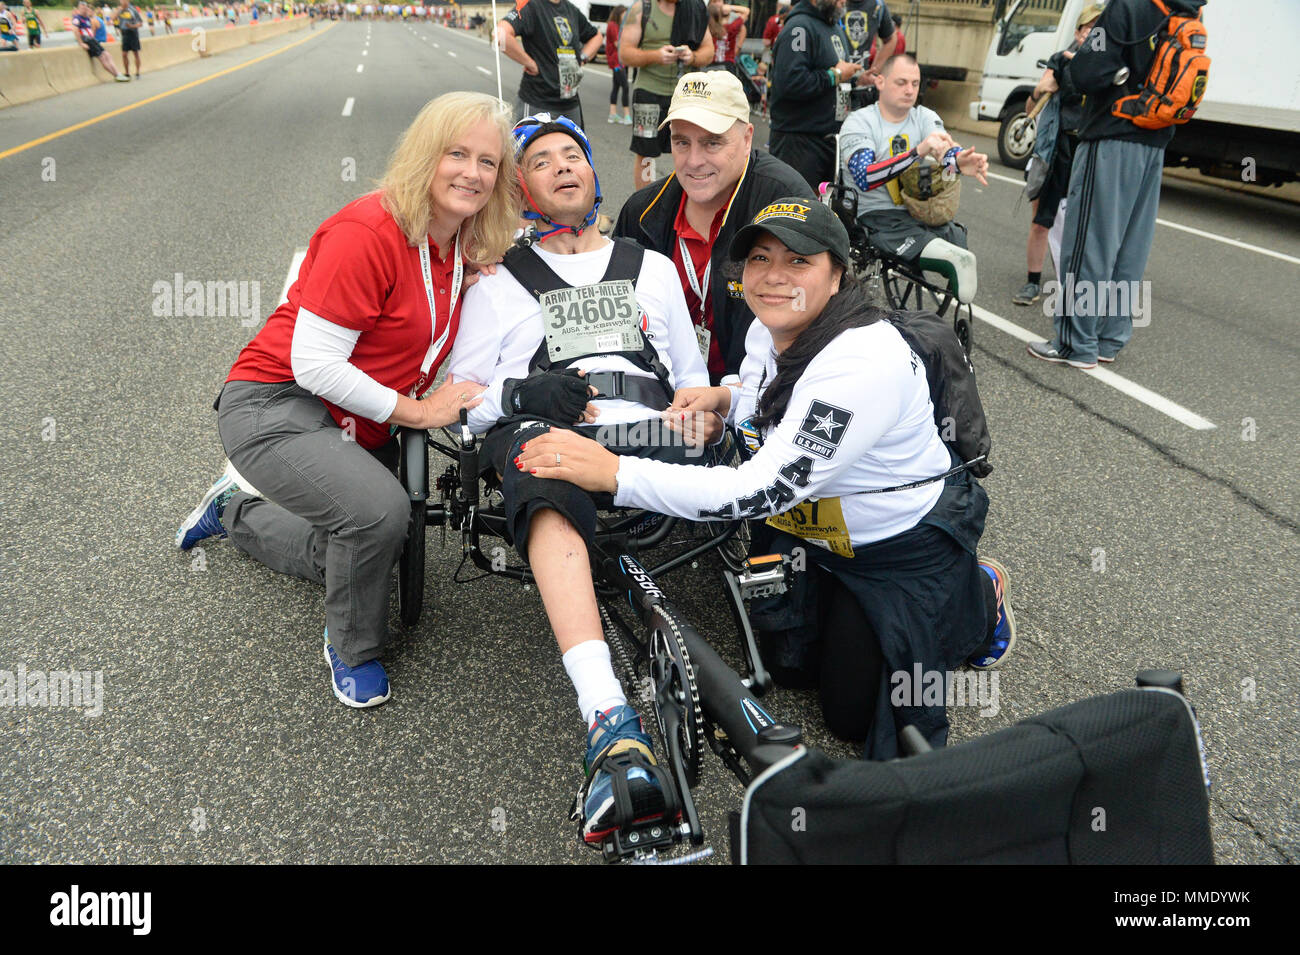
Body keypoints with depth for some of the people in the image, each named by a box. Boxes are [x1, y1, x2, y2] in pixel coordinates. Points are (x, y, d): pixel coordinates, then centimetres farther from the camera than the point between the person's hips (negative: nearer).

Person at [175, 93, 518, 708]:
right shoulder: (367, 233, -24)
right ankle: (351, 650, -2)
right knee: (379, 510, -33)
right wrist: (417, 410, -20)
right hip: (276, 405, -9)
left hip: (360, 424, 9)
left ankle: (237, 510, 42)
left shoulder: (467, 250, 1)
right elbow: (314, 364, -26)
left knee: (367, 557, 18)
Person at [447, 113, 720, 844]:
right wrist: (520, 393, -6)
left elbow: (695, 379, 29)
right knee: (551, 501, -41)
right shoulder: (500, 280, 25)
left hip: (651, 438, 3)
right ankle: (613, 728, -54)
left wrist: (701, 414, 4)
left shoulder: (653, 267, 32)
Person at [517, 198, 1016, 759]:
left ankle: (980, 596, 20)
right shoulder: (768, 332, -7)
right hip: (810, 529, 8)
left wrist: (614, 473, -40)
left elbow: (760, 492, -41)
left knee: (853, 714, 4)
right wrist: (725, 400, -9)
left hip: (907, 547, -7)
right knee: (788, 665, 10)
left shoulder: (865, 362, -36)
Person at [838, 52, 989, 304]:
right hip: (875, 217, -5)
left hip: (922, 212, 5)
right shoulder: (858, 123, -5)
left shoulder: (925, 118, 12)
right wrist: (917, 152, -36)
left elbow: (946, 151, -11)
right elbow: (864, 177, -24)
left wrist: (960, 162, -38)